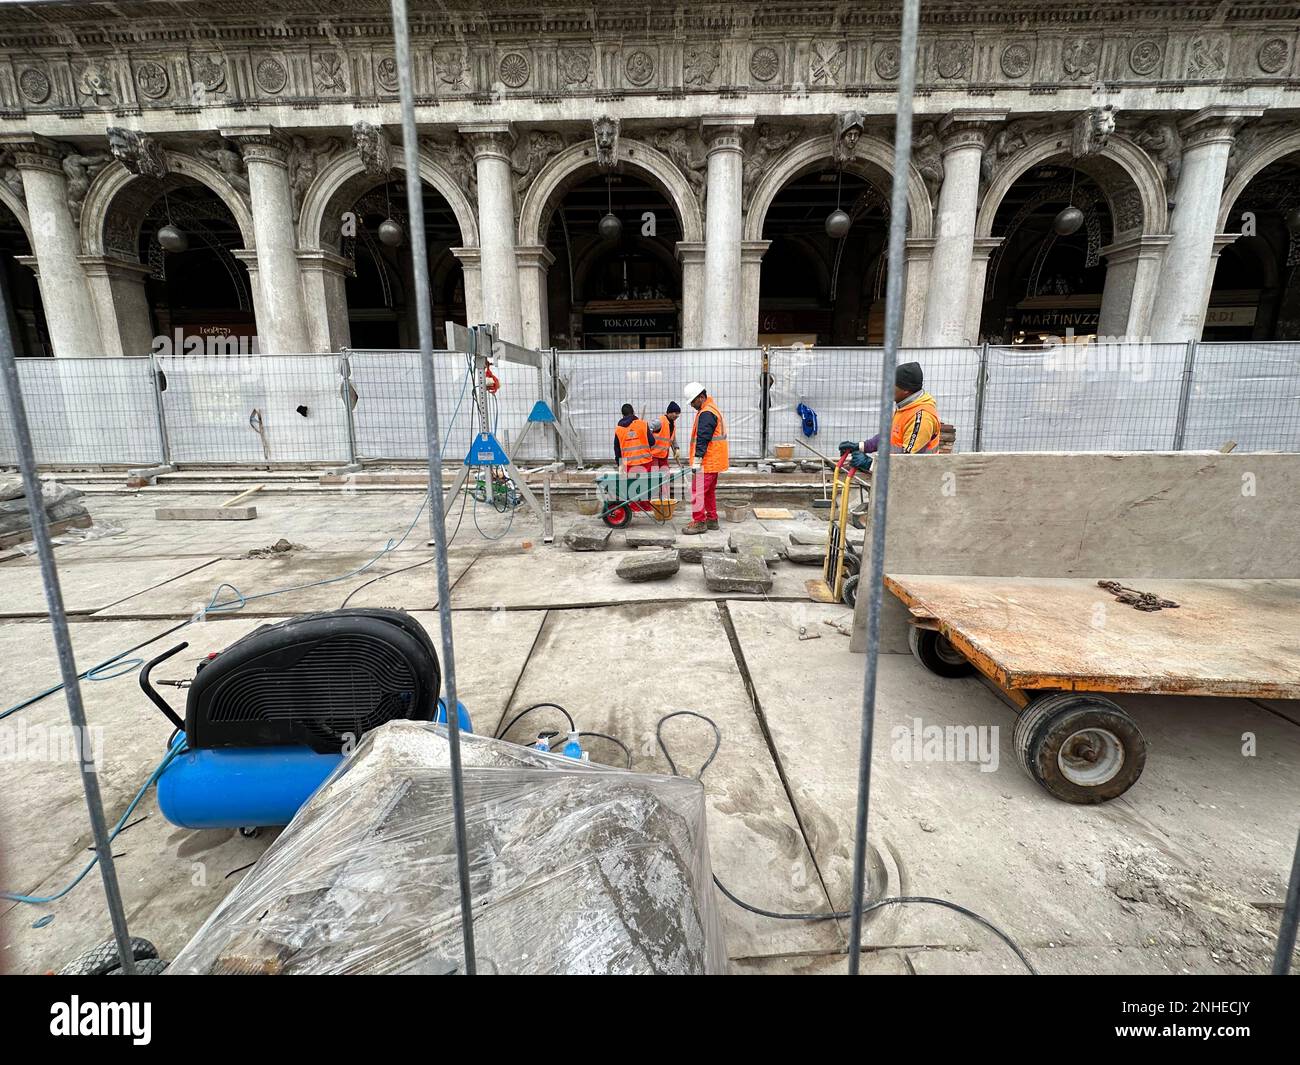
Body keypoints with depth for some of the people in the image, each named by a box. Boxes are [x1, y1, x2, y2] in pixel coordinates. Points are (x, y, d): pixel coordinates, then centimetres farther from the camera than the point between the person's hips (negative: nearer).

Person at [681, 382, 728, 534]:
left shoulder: (706, 414, -17)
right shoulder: (713, 409, 17)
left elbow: (702, 439, -23)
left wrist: (697, 461, -24)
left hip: (706, 462, -11)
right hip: (713, 461, 11)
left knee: (698, 491, -7)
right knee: (709, 491, 17)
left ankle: (699, 522, -2)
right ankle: (712, 519, 24)